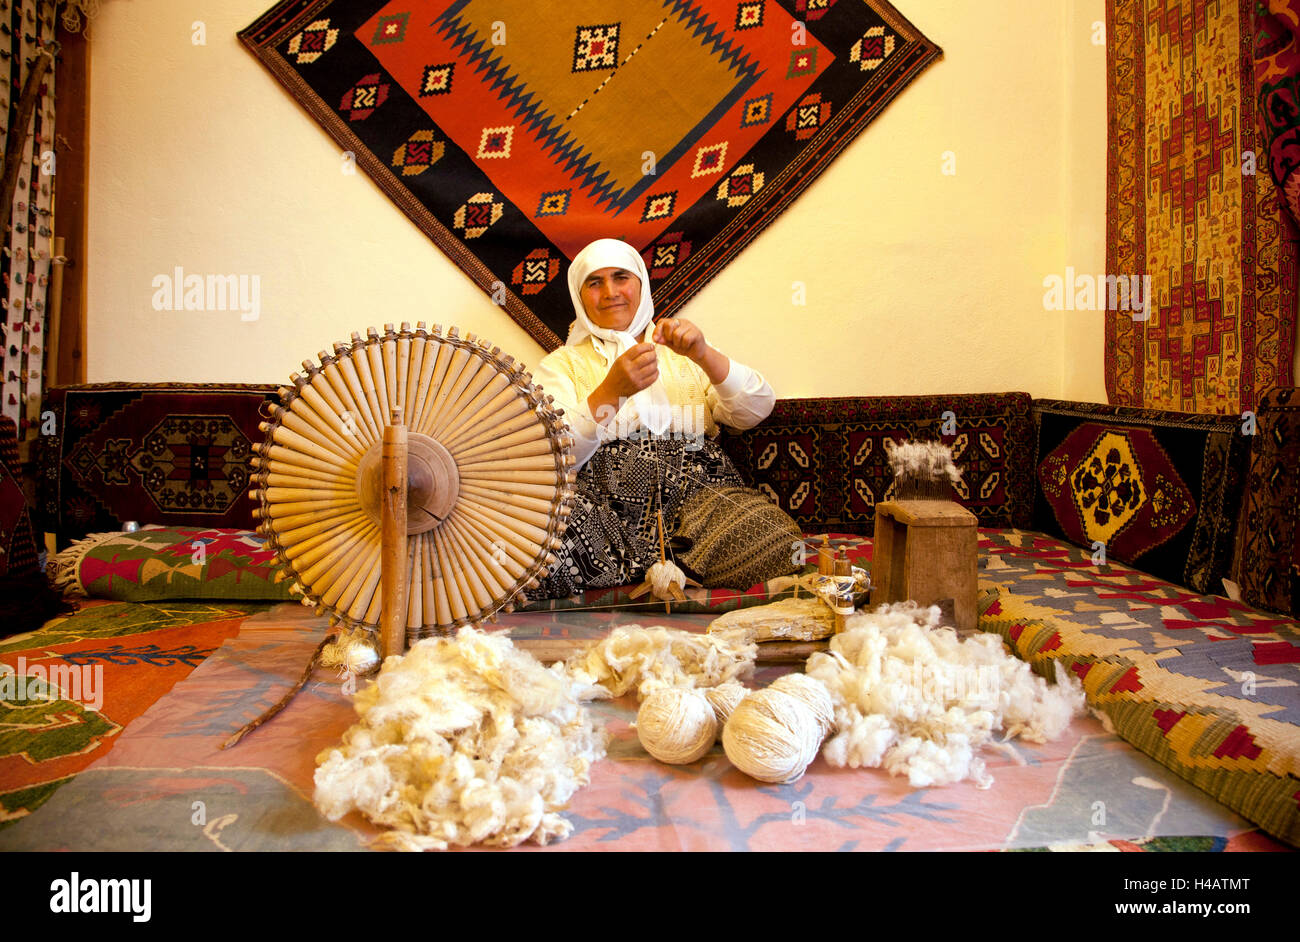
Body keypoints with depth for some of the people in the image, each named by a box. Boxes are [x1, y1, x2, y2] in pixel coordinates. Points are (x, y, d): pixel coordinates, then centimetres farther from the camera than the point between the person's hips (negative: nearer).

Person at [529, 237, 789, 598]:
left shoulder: (683, 355, 23)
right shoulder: (560, 365, 16)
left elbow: (757, 410, 8)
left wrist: (703, 355, -9)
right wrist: (610, 391, -19)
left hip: (698, 501, 4)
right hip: (603, 514, -3)